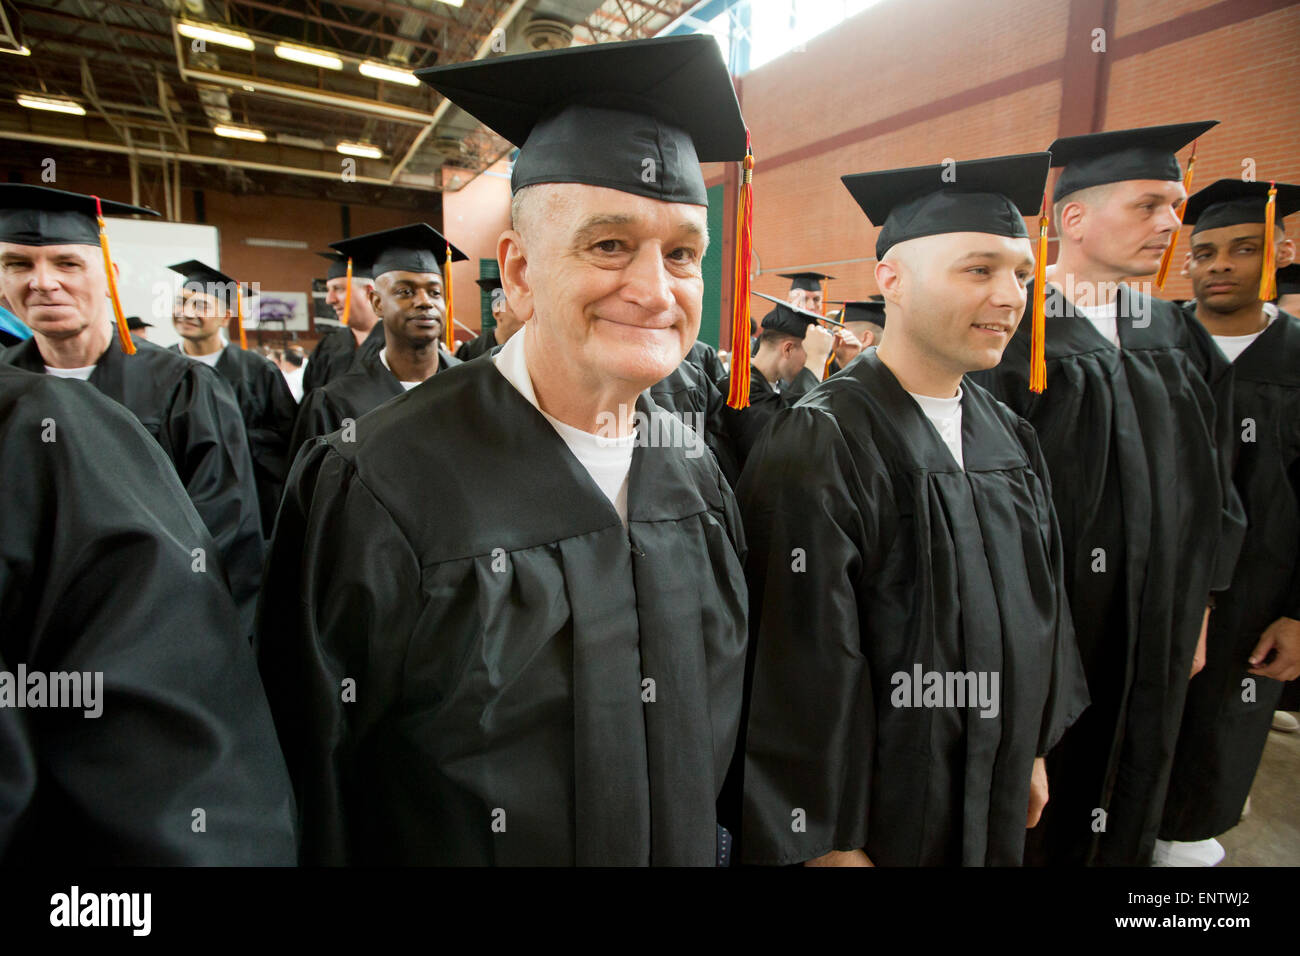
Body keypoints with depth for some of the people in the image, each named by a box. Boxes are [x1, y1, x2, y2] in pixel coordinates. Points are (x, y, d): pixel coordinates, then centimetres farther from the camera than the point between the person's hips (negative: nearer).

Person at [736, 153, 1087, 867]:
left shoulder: (1009, 438, 1)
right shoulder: (820, 446, -23)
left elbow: (1041, 606, 10)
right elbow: (803, 666, -23)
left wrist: (1034, 751, 14)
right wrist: (831, 844, -17)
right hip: (875, 808, -6)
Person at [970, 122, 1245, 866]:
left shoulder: (1171, 333, 6)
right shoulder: (1013, 331, -14)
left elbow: (1208, 484, 12)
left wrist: (1195, 611, 10)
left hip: (1151, 634, 6)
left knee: (1123, 810, 21)